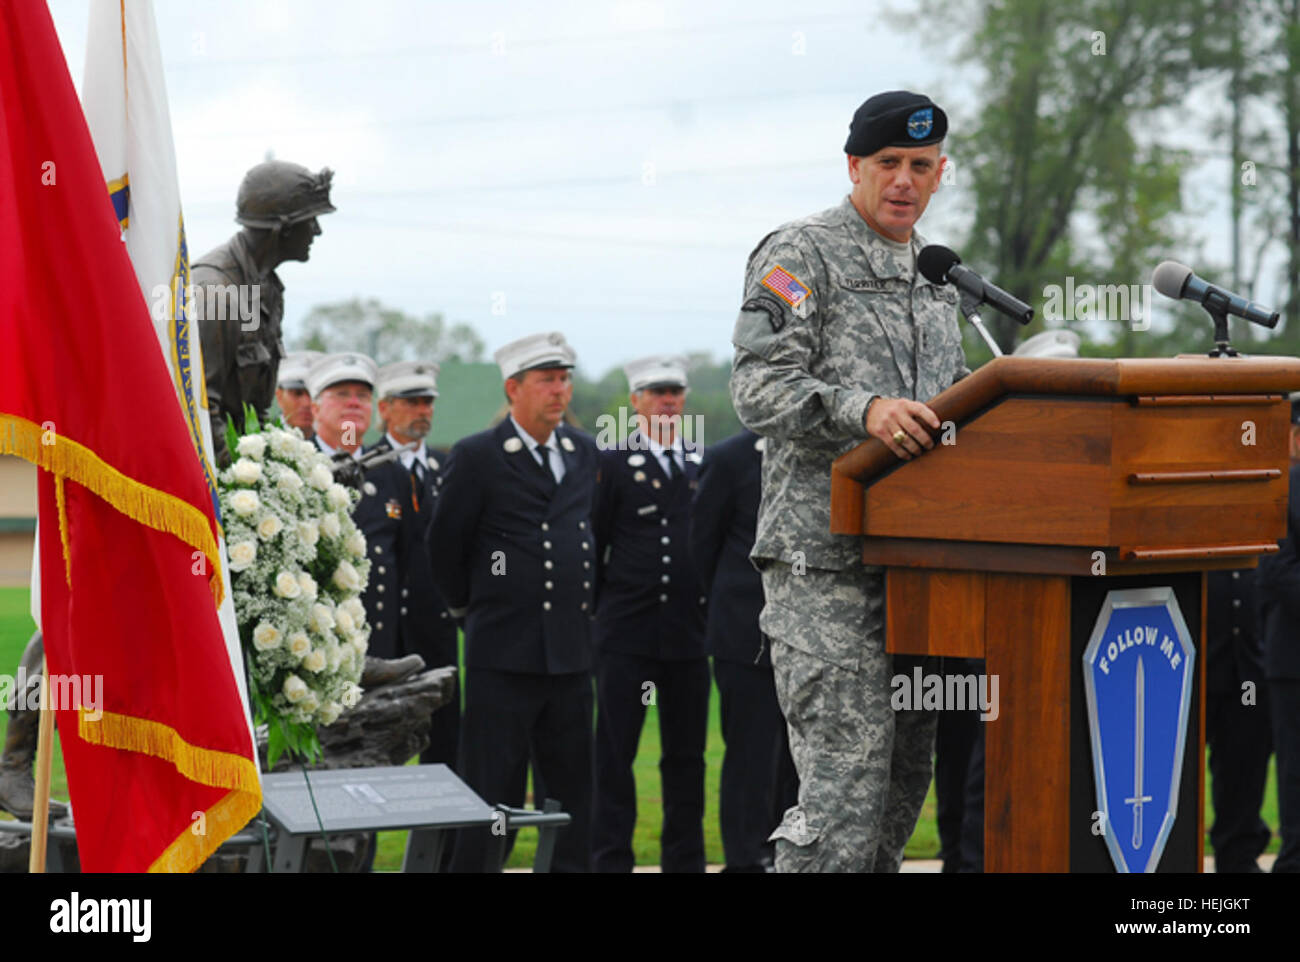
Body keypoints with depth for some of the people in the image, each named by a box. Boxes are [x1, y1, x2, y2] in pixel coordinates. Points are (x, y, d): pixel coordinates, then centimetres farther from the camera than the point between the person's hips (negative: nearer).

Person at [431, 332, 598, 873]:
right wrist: (466, 608, 9)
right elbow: (444, 545, 1)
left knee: (573, 788, 9)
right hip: (503, 655, -5)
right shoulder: (476, 458, -6)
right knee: (491, 790, -2)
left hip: (572, 653, 5)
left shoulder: (584, 454, 11)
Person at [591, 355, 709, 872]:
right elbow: (591, 544, 1)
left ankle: (685, 858, 14)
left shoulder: (704, 465, 12)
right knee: (614, 751, -1)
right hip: (627, 633, -3)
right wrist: (595, 615, 0)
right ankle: (610, 858, 4)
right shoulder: (612, 464, 0)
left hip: (689, 632, 4)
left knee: (686, 753, 7)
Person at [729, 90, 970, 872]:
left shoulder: (937, 277, 21)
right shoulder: (801, 255, -3)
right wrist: (862, 410, -30)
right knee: (846, 778, -13)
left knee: (904, 778, 10)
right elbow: (759, 387, -15)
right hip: (825, 559, -8)